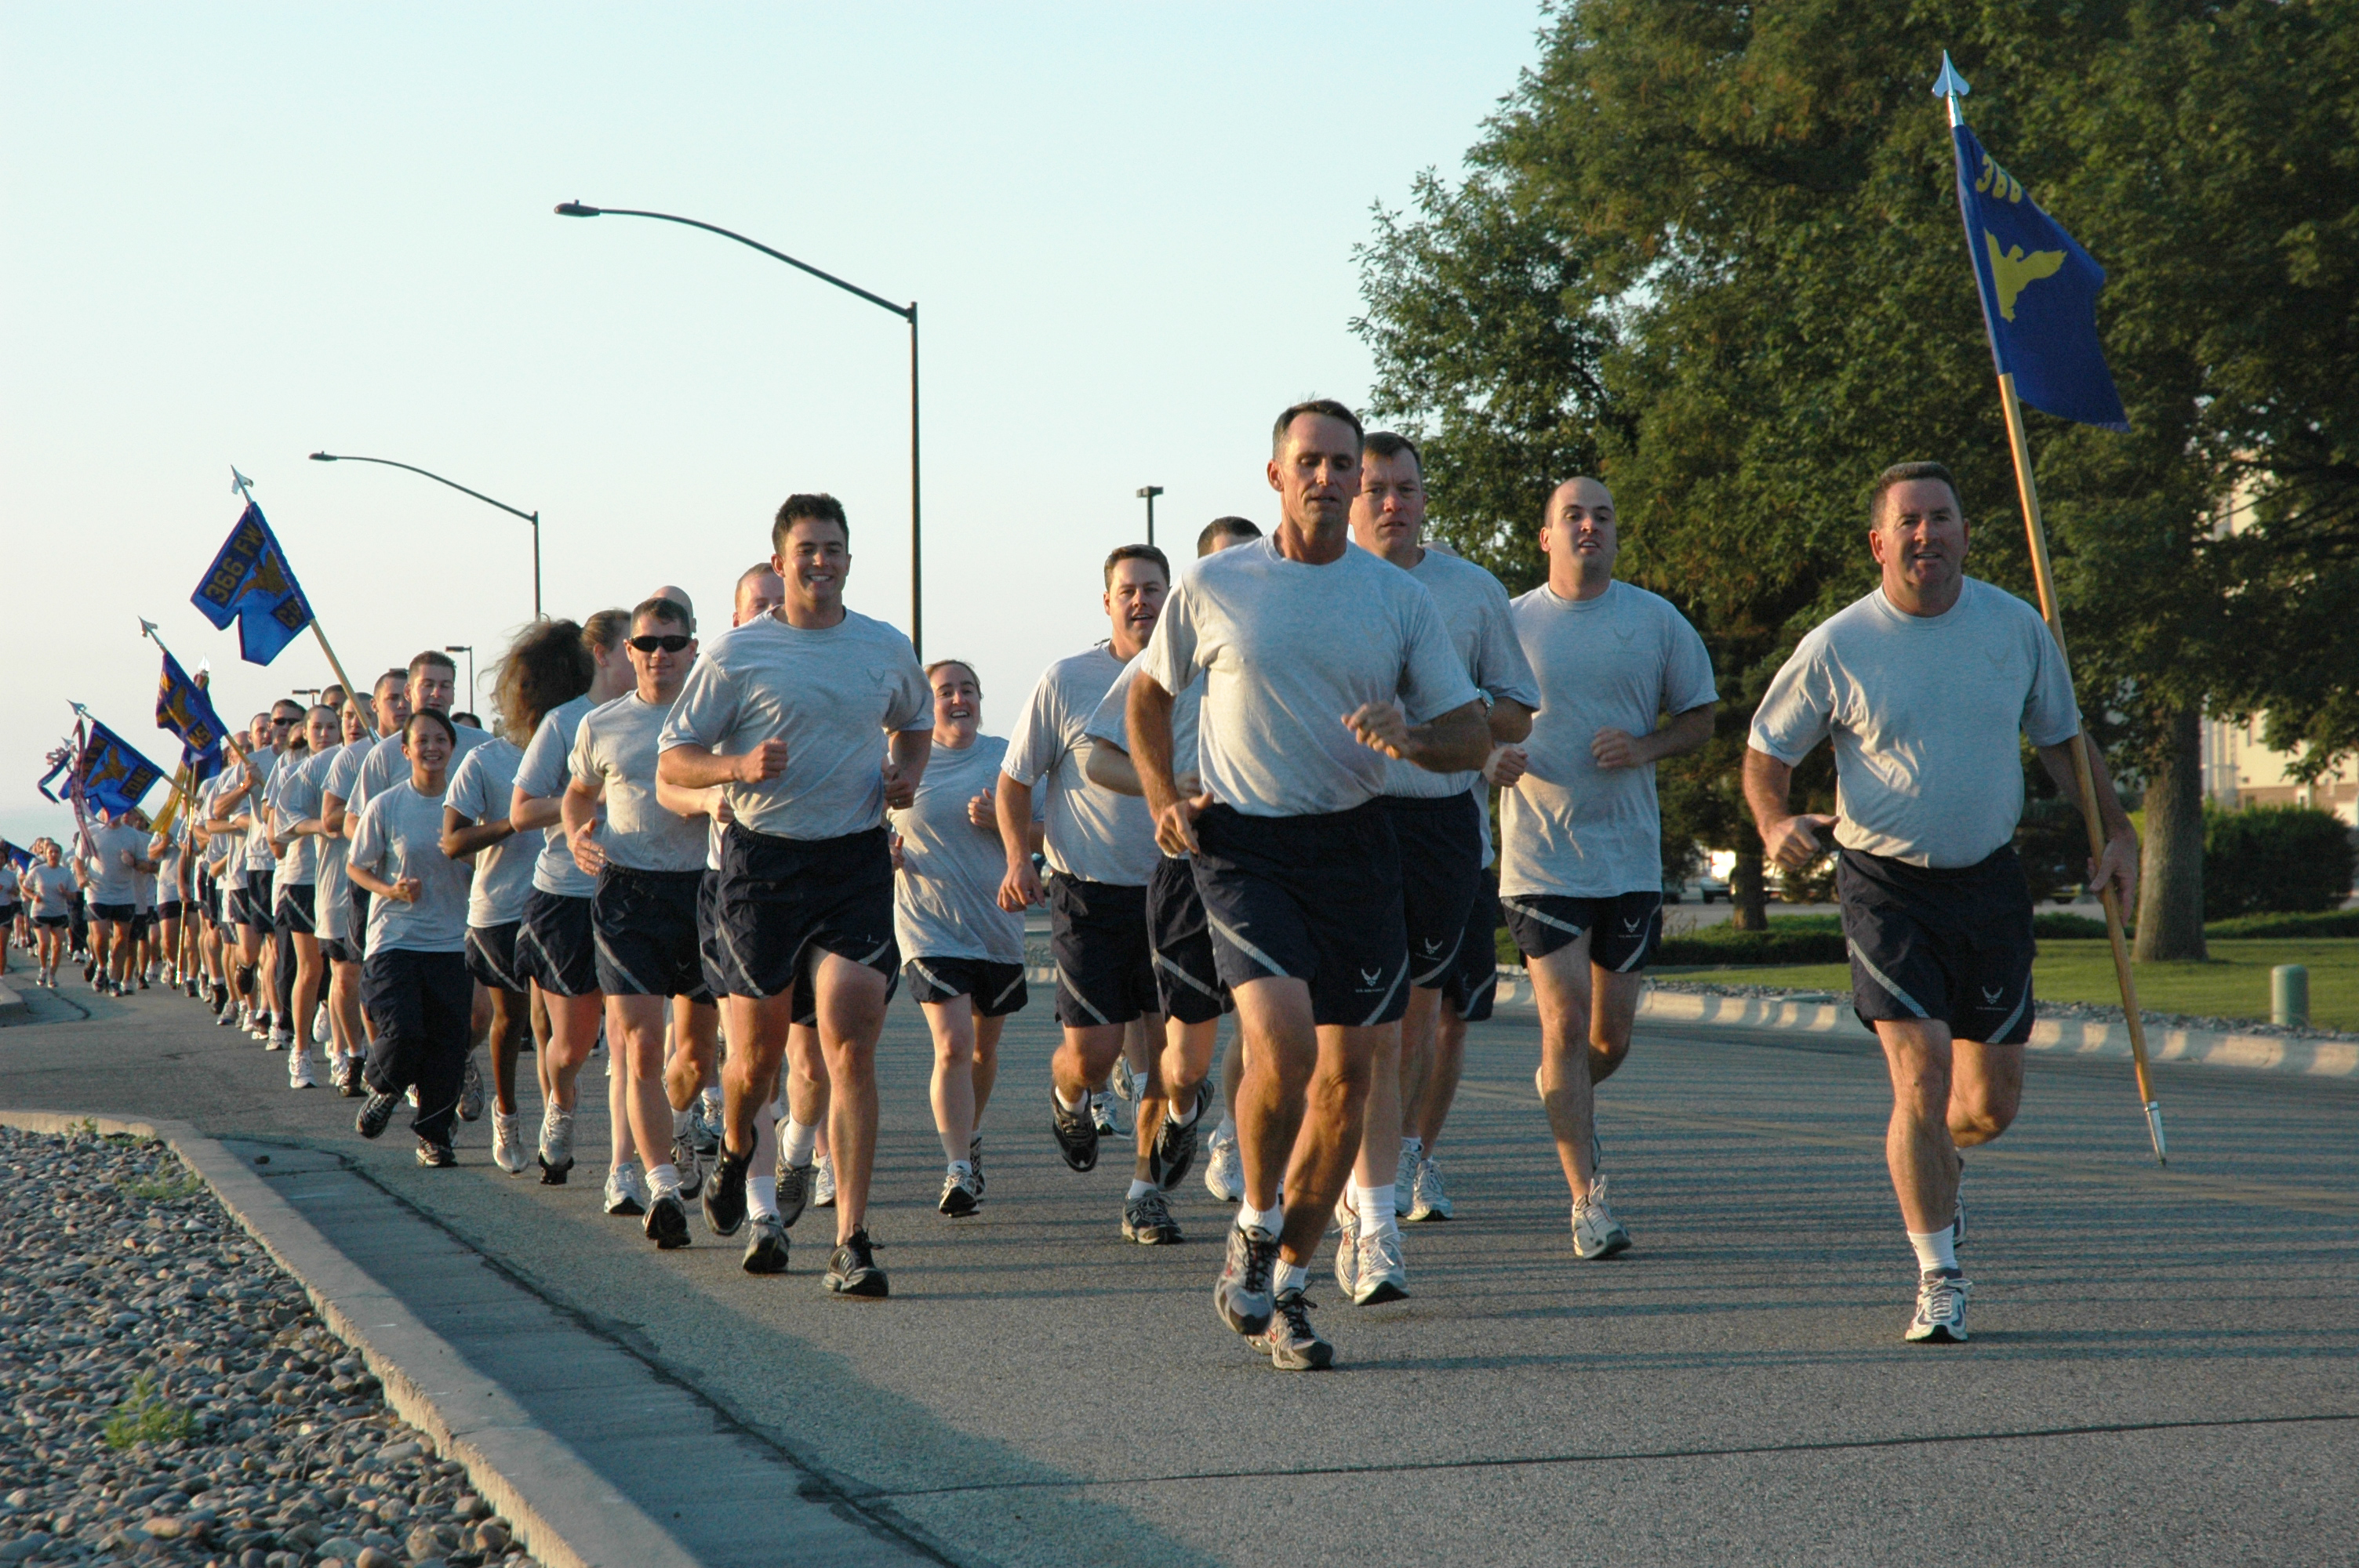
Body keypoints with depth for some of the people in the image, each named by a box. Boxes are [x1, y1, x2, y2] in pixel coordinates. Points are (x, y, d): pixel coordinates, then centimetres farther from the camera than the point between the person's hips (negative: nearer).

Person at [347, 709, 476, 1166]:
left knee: (447, 1045, 0)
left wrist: (464, 849, -7)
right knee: (402, 1031, -17)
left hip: (453, 941, 3)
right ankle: (383, 1089, 16)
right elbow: (355, 866, 3)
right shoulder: (385, 805, -3)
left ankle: (434, 1135, 15)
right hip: (395, 937, -2)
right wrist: (391, 890, -13)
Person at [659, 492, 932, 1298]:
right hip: (764, 860, -1)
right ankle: (736, 1149, 44)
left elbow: (916, 723, 29)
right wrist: (739, 765, -18)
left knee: (850, 1046, -11)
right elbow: (673, 760, 2)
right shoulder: (736, 656, -1)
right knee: (757, 1056, 8)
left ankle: (851, 1242, -12)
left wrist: (906, 772, 7)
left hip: (857, 861, 1)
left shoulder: (888, 649, 9)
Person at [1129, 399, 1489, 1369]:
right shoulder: (1213, 586, 3)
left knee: (1349, 1072, 2)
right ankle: (1254, 1228, 4)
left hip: (1354, 843, 3)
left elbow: (1474, 736, 7)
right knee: (1281, 1041, -22)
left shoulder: (1399, 598, 5)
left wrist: (1411, 735, -15)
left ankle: (1284, 1289, 16)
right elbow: (1148, 693, 18)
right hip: (1243, 843, -3)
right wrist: (1163, 798, 4)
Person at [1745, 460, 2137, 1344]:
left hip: (1989, 881, 3)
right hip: (1886, 887, -3)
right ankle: (1939, 1279, -2)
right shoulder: (1836, 647, -7)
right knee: (1922, 1085, -14)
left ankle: (1935, 1168, 43)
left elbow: (2061, 739, 14)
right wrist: (1776, 822, -17)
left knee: (1993, 1102, 8)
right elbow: (1765, 752, 2)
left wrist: (2115, 833, 6)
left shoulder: (2015, 627, 1)